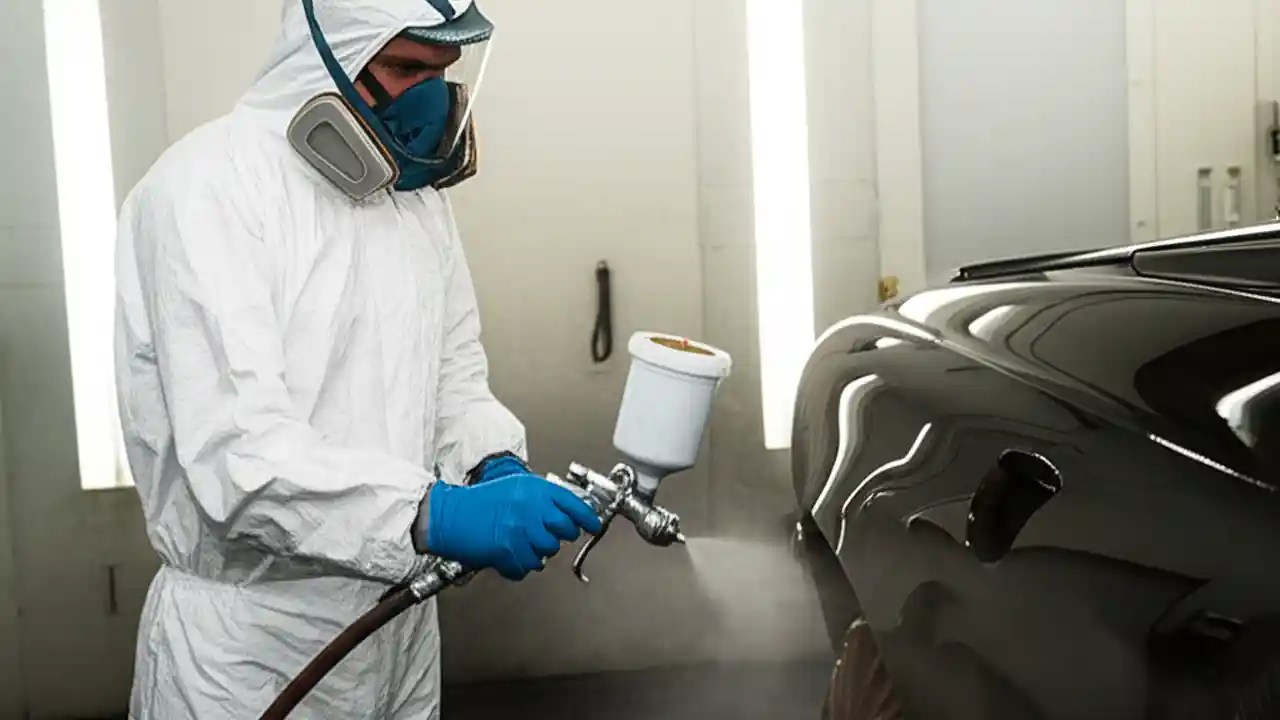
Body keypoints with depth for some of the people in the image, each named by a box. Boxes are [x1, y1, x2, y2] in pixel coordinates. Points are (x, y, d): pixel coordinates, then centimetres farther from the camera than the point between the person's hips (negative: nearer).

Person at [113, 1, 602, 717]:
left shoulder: (418, 189, 6)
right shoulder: (206, 187, -18)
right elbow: (237, 452, -27)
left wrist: (496, 466, -9)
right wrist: (435, 513, -36)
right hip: (251, 637, -6)